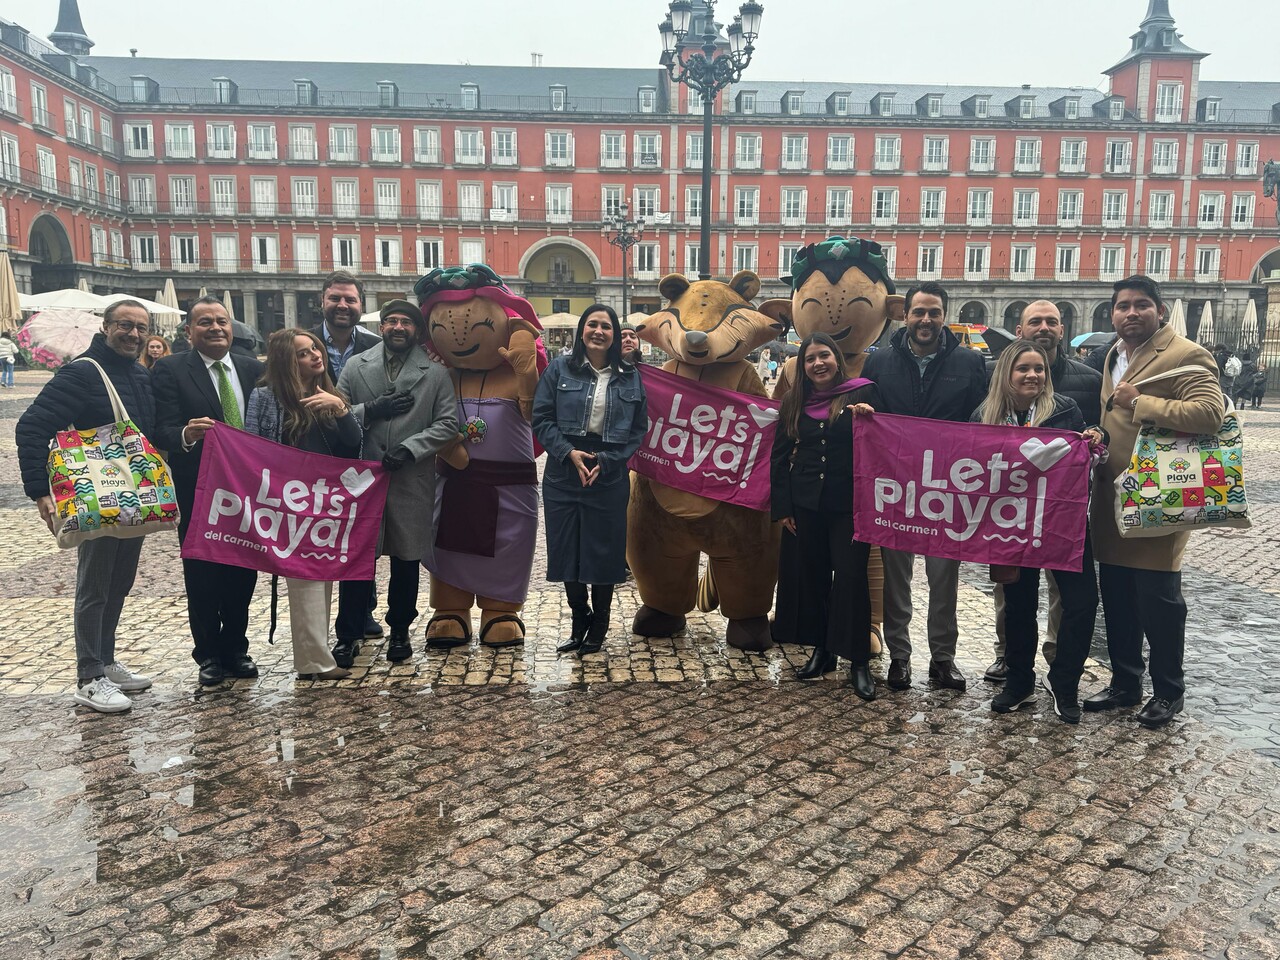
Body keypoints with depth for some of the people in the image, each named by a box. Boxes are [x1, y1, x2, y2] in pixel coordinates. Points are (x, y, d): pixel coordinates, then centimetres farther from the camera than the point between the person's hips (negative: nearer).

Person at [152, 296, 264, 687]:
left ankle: (236, 649, 27)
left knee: (244, 573, 10)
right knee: (202, 575, 8)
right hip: (197, 491, -3)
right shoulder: (170, 370, -5)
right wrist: (186, 435, -35)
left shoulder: (252, 368, 6)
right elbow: (163, 431, -13)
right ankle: (208, 654, 25)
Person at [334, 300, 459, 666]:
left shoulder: (435, 373, 3)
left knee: (406, 559, 10)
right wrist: (371, 410, -12)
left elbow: (447, 424, -3)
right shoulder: (355, 366, 8)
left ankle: (400, 631, 26)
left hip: (412, 480, -1)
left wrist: (410, 448, -14)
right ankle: (349, 634, 17)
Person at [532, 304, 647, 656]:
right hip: (563, 475, 0)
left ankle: (599, 626, 24)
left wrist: (606, 461, -10)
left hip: (609, 477, 0)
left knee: (604, 551, 6)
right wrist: (569, 452, -14)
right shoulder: (560, 369, 3)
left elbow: (638, 430, 3)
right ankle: (580, 618, 26)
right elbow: (542, 419, -1)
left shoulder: (630, 377, 5)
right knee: (567, 548, 6)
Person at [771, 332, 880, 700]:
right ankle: (821, 649, 24)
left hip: (849, 503, -3)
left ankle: (859, 660, 6)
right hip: (806, 503, 4)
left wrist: (869, 419, -20)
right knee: (813, 575, 10)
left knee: (851, 577, -5)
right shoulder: (794, 403, 9)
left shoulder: (863, 394, -1)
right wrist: (781, 505, 6)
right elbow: (780, 455, 11)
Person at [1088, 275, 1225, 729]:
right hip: (1111, 498, 7)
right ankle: (1124, 683, 27)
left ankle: (1168, 691, 19)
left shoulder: (1186, 356, -9)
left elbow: (1210, 412, -24)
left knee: (1158, 599, 2)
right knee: (1116, 598, 13)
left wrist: (1140, 403, -20)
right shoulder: (1114, 356, 15)